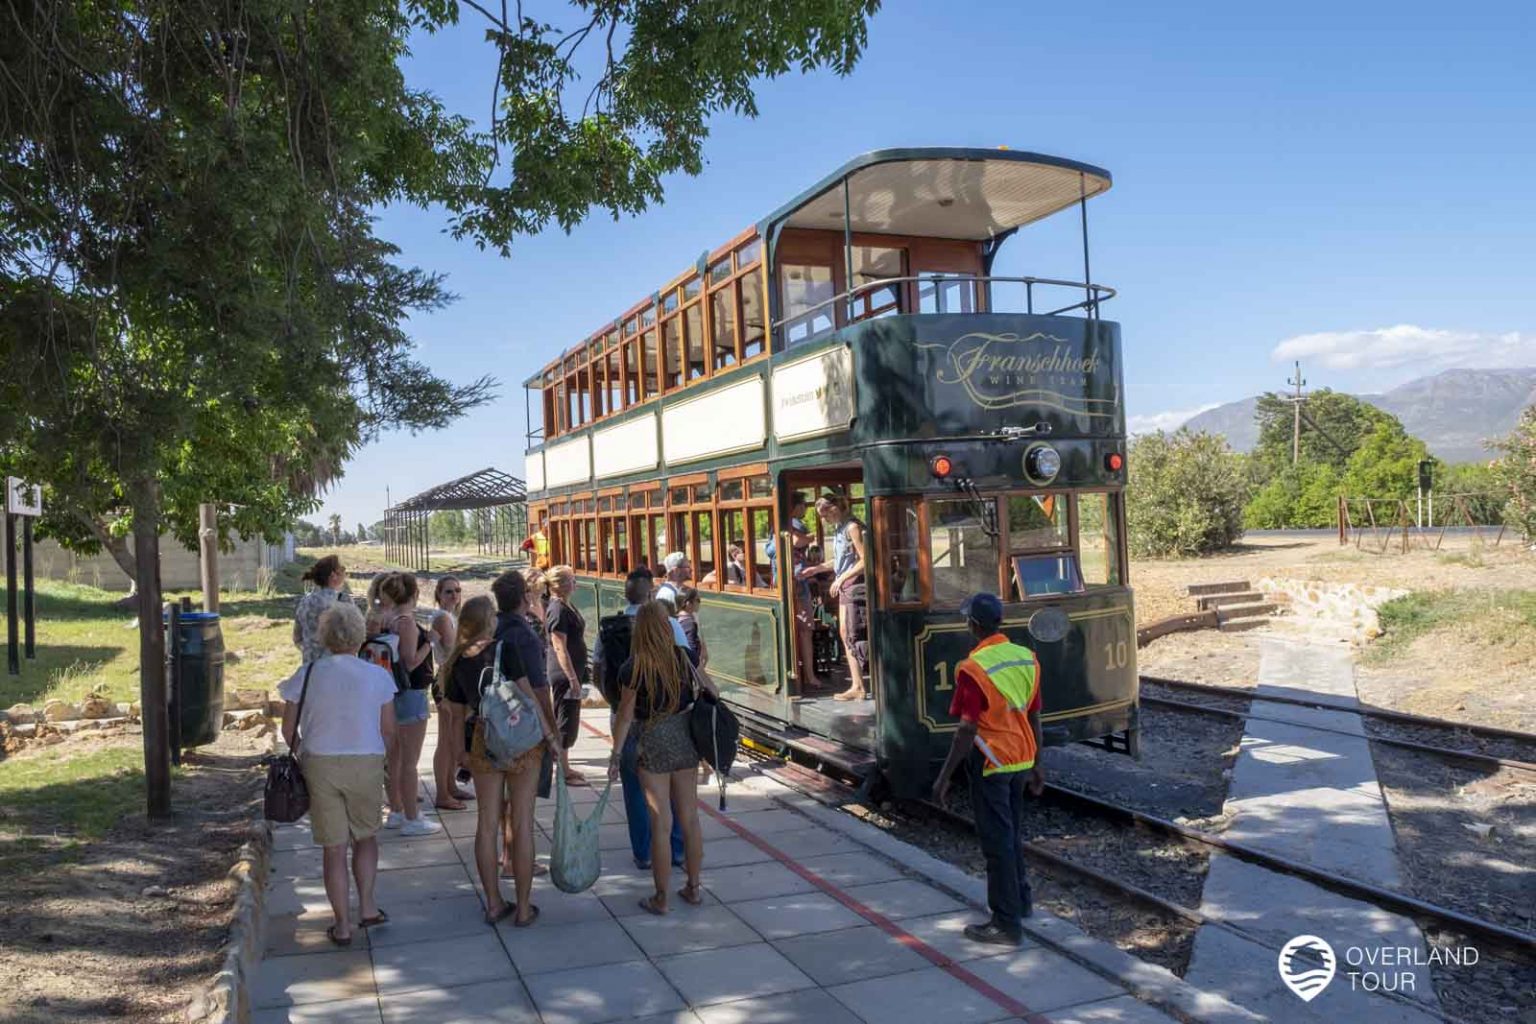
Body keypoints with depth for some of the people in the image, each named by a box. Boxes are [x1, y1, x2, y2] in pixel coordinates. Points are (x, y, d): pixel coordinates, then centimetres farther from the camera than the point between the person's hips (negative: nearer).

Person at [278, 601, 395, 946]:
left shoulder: (306, 675, -4)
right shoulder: (377, 676, -5)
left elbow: (289, 730, 2)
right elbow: (388, 730, -2)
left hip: (320, 764, 0)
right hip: (366, 764, 0)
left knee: (333, 846, 8)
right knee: (366, 836, 20)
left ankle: (342, 925, 14)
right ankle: (366, 907, 16)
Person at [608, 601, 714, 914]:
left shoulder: (633, 667, -12)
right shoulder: (683, 658, -3)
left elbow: (626, 714, -10)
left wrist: (616, 754, -2)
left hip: (653, 744, -3)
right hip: (685, 739, 4)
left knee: (661, 824, 4)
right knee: (690, 819, 14)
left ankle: (660, 898, 13)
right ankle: (693, 889, 26)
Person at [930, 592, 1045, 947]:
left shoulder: (973, 668, -20)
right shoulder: (1027, 659, 2)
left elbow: (967, 730, -21)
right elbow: (1034, 718, 8)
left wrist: (944, 777, -14)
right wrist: (1036, 765, 17)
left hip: (991, 764, -7)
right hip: (1021, 760, 7)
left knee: (996, 842, 2)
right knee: (1011, 834, 23)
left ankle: (1006, 924, 8)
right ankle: (1020, 900, 38)